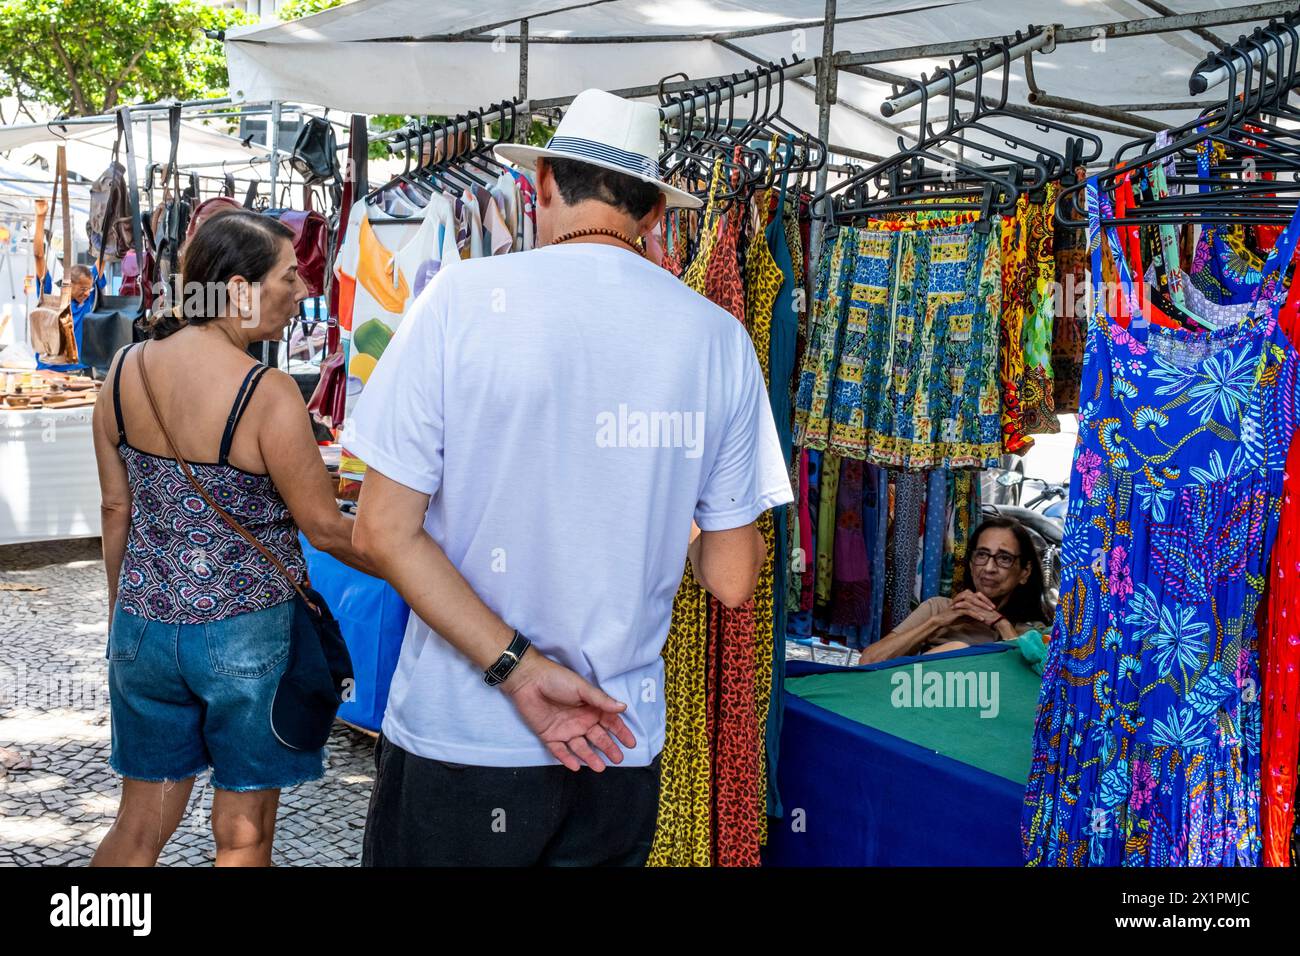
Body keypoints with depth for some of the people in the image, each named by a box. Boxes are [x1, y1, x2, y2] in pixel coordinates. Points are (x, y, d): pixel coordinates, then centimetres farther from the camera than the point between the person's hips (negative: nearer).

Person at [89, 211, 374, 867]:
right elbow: (325, 528, -12)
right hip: (247, 633, -5)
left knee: (138, 826, 19)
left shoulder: (125, 371, -1)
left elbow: (116, 509, 7)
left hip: (144, 627, 5)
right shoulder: (266, 393, -18)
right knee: (243, 835, 12)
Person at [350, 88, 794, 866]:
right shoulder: (720, 335, -3)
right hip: (622, 751, 3)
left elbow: (384, 530, -13)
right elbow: (732, 581, 0)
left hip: (460, 743, -2)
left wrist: (518, 668, -12)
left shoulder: (466, 296, -9)